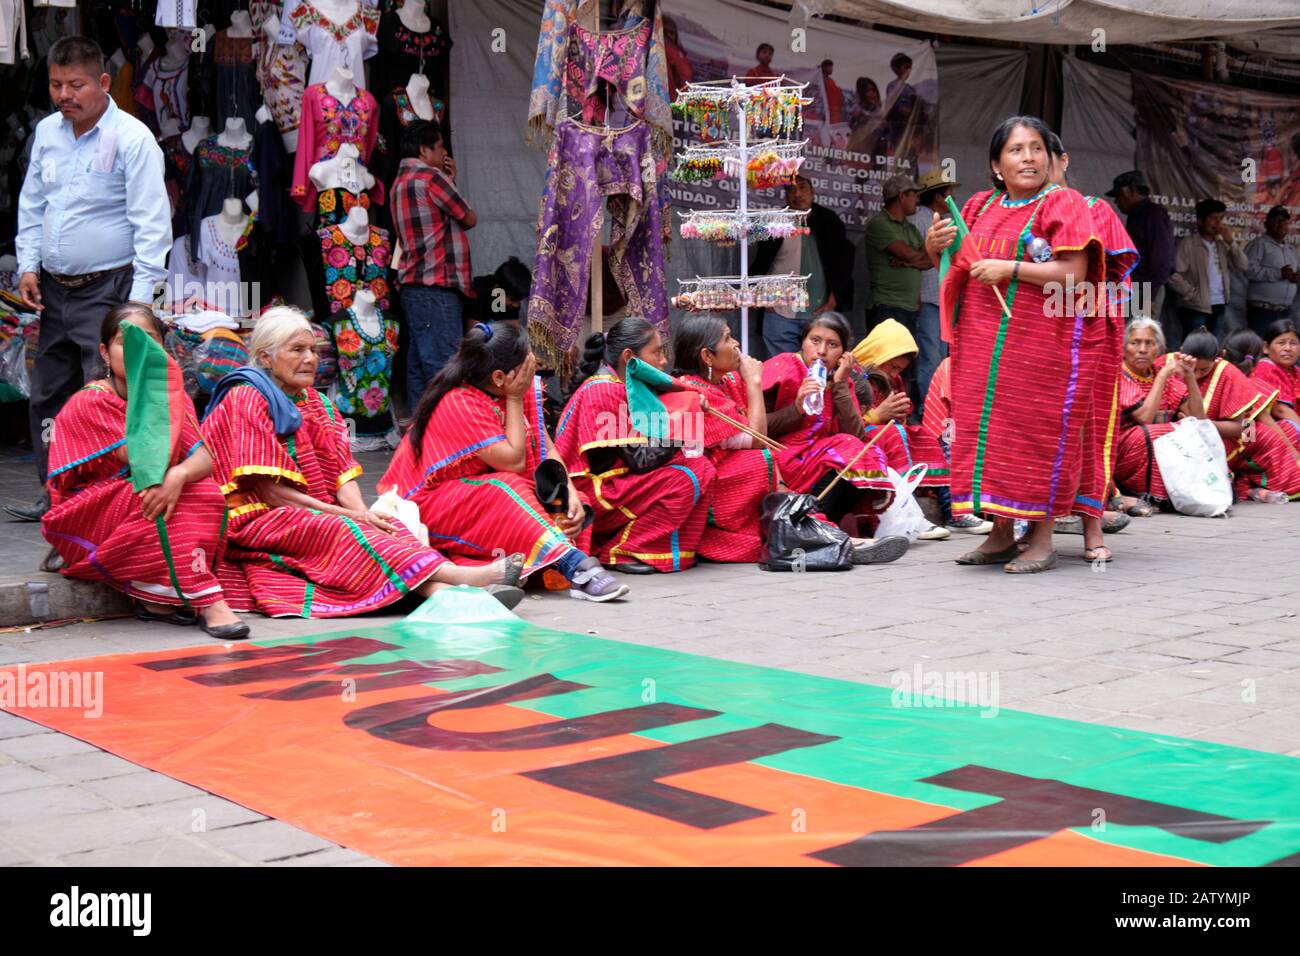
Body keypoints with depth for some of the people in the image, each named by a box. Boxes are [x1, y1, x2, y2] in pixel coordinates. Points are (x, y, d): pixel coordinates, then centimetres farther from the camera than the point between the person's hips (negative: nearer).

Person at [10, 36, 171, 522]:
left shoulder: (132, 138, -11)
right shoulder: (47, 132, 10)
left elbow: (152, 221, -14)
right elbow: (31, 203, 21)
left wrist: (140, 298, -18)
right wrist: (28, 265, 9)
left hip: (107, 290, -7)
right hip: (53, 290, 7)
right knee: (47, 396, 13)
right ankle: (56, 494, 24)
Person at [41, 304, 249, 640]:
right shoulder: (87, 403, -14)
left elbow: (204, 458, -12)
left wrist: (179, 475, -35)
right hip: (85, 520, -5)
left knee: (209, 495, -22)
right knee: (167, 505, -32)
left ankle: (156, 596, -20)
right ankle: (206, 601, -33)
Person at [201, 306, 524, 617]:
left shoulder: (314, 401, 16)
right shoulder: (247, 399, -8)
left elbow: (342, 474, 6)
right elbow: (268, 491, -15)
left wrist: (362, 512, -16)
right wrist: (347, 514, -19)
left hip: (317, 515, 7)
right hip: (255, 523, -7)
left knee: (383, 524, -22)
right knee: (344, 531, -32)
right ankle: (459, 576, -50)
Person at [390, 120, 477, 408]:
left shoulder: (400, 182, 21)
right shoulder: (430, 177, -9)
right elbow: (469, 219, -1)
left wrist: (449, 181, 15)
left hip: (413, 286, 10)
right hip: (437, 286, -10)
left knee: (419, 362, 9)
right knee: (443, 365, -11)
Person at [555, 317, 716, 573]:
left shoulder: (622, 388, 12)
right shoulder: (603, 391, -18)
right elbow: (639, 460, -19)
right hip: (589, 493, -10)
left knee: (701, 467, 3)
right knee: (683, 481, -21)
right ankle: (618, 553, -12)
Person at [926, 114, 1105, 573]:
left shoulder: (1064, 204, -2)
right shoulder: (980, 207, 14)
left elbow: (1075, 273, -13)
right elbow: (955, 269, 23)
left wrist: (1011, 268, -17)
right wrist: (935, 247, 2)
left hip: (1042, 342, -6)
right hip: (982, 343, 6)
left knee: (1038, 431, -3)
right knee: (988, 430, 7)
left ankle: (1041, 538, 4)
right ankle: (1001, 533, 16)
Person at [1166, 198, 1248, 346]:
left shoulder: (1222, 244, 14)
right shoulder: (1188, 244, -4)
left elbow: (1243, 267, 7)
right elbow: (1174, 274, -12)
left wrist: (1231, 242, -2)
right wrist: (1192, 294, -13)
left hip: (1219, 308, 6)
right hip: (1196, 309, -6)